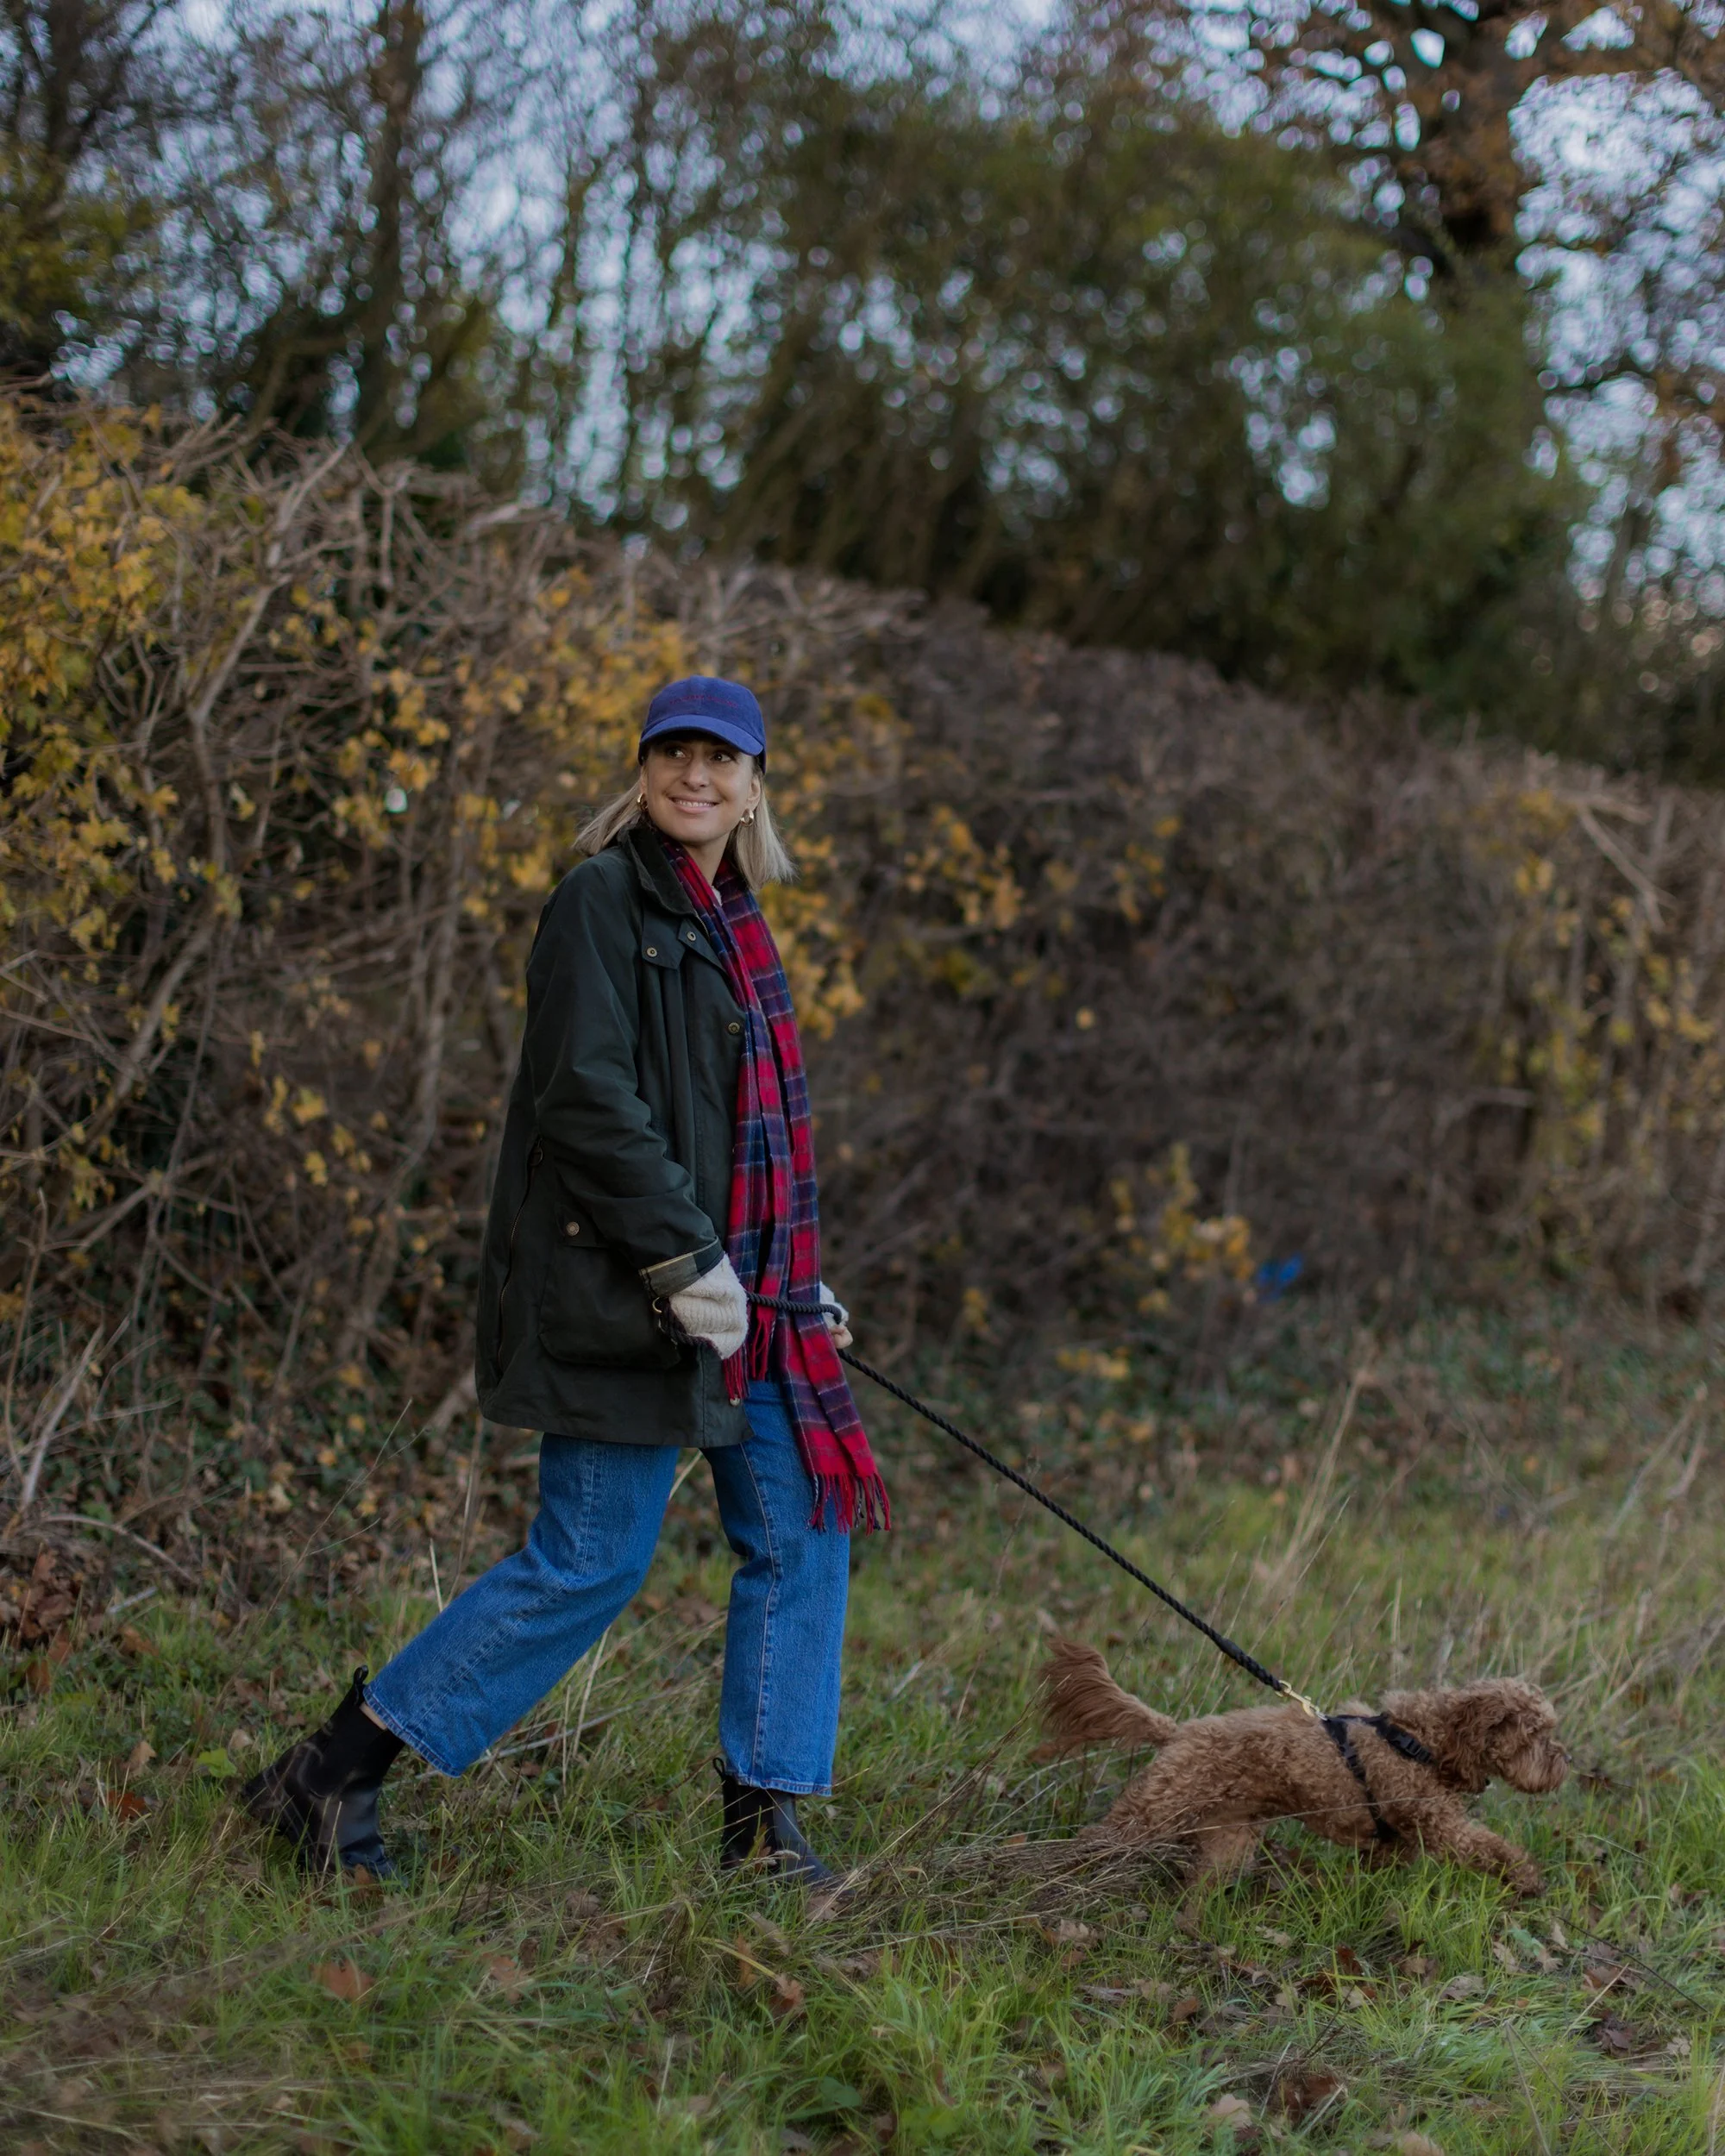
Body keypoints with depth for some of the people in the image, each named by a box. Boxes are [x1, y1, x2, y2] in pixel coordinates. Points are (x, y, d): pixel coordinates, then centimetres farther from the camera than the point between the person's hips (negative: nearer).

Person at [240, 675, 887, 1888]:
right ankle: (332, 1776, 3)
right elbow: (586, 1097, -18)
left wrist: (803, 1289, 19)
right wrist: (683, 1255, -20)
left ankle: (765, 1820, 17)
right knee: (592, 1561, -6)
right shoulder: (604, 900, -9)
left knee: (803, 1538, 7)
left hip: (738, 1292, 9)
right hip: (623, 1290, -9)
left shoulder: (731, 924, 18)